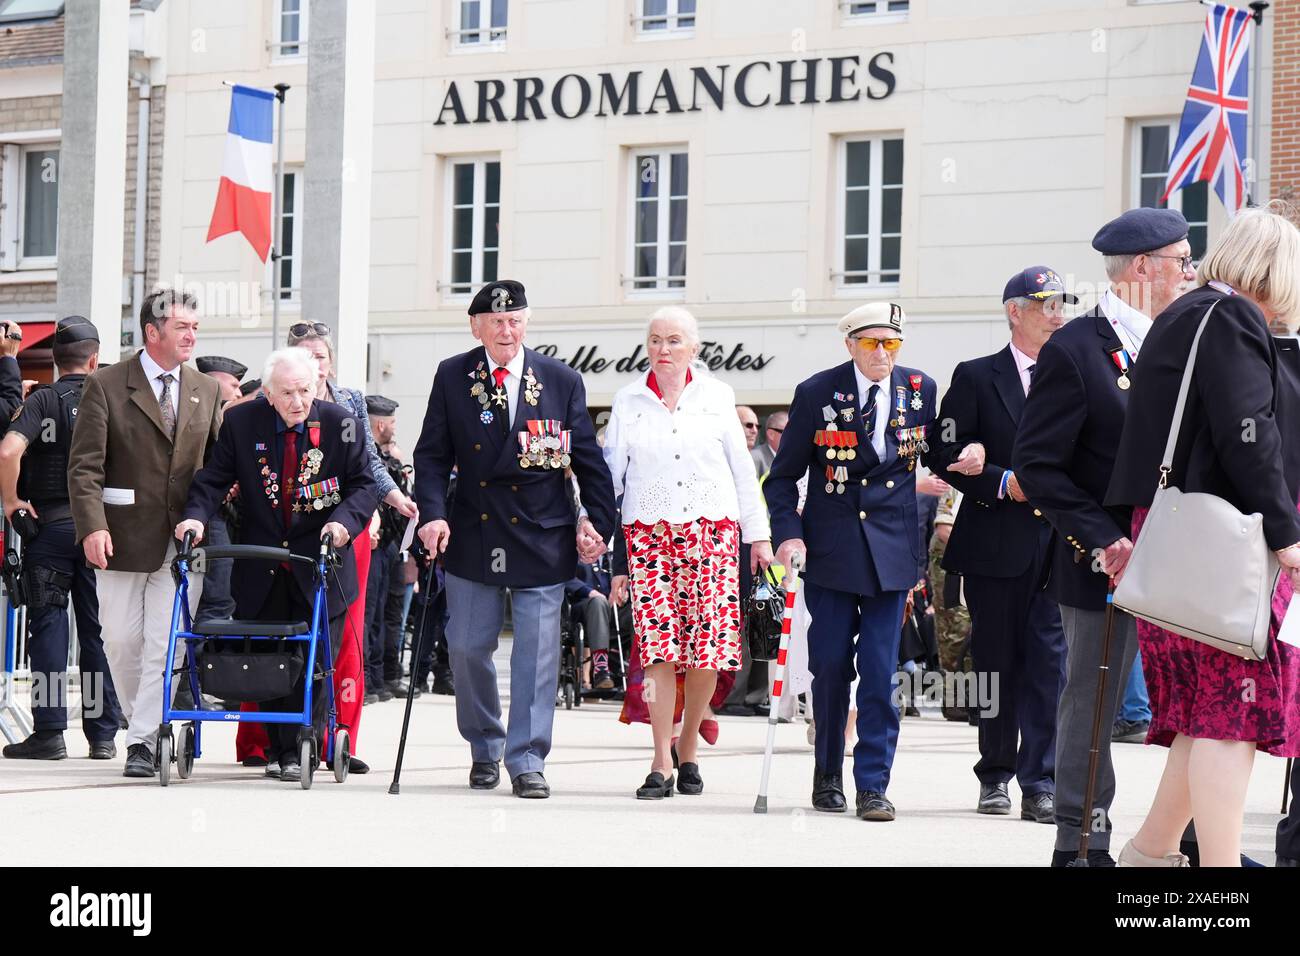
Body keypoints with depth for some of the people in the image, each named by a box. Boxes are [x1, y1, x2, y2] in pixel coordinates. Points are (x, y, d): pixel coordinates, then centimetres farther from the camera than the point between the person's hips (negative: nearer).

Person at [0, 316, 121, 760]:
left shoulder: (43, 399, -6)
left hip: (50, 525, -2)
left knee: (48, 626, 2)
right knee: (98, 630, 7)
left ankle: (50, 730, -2)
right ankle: (103, 735, 9)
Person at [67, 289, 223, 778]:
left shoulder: (206, 391, 10)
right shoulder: (106, 386, -2)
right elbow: (85, 466, -8)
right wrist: (92, 526, -19)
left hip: (184, 539, 2)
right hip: (123, 537, -2)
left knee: (165, 644, -6)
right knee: (121, 640, 6)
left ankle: (144, 742, -3)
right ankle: (139, 720, 27)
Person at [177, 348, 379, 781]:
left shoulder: (339, 424, -5)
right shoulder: (240, 422, -2)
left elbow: (364, 484, -5)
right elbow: (213, 478, 0)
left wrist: (345, 520, -24)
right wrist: (196, 515, -19)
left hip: (320, 567, -2)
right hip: (261, 570, 2)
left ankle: (297, 750, 5)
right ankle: (278, 746, 17)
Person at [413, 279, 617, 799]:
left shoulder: (562, 381, 1)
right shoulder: (452, 377, 3)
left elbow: (588, 458, 5)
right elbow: (432, 454, 3)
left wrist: (599, 521, -2)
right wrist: (433, 513, -11)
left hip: (542, 537, -1)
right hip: (473, 536, 1)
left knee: (536, 653, -4)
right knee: (467, 647, 6)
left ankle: (527, 760, 2)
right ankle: (484, 748, 26)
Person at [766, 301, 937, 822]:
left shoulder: (921, 389, 2)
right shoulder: (817, 393, -3)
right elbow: (783, 475, 2)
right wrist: (789, 533, -10)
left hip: (893, 545, 1)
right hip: (831, 545, -1)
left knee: (880, 671, -5)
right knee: (829, 666, 4)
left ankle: (873, 785, 0)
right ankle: (828, 775, 21)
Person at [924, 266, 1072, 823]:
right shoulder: (976, 377, 4)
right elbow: (945, 455, -1)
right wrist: (1003, 483, -13)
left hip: (1057, 541, 1)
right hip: (996, 541, -1)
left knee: (1048, 662, -6)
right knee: (996, 660, 7)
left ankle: (1040, 784, -6)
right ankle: (996, 776, 19)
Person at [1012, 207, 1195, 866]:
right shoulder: (1075, 351, -10)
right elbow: (1036, 466, -12)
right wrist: (1102, 539, -18)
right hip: (1107, 562, -6)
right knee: (1092, 702, 2)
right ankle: (1079, 842, 12)